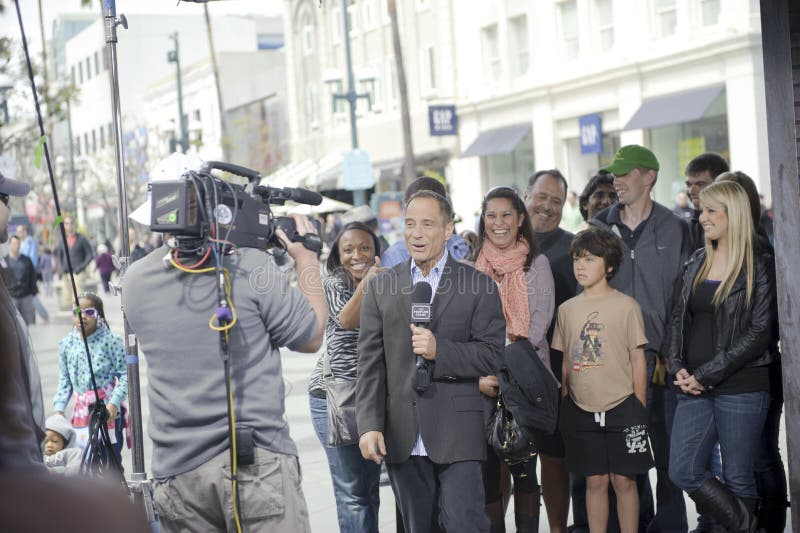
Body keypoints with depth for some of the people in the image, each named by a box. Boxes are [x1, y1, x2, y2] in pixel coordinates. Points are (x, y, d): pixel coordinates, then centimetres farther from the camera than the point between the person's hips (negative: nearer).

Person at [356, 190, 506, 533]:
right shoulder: (381, 287, 9)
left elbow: (493, 355, -3)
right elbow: (370, 364, 5)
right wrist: (369, 425, -5)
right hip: (402, 438, 3)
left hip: (457, 436, -3)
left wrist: (440, 350, -18)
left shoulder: (479, 286, 2)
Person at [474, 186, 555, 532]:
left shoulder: (536, 264, 7)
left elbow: (539, 323, -2)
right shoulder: (474, 267, 8)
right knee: (487, 467, -2)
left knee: (524, 468, -1)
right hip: (484, 383, 1)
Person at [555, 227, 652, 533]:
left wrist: (639, 409, -3)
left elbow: (638, 360, -1)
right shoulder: (567, 309, 7)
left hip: (621, 407, -3)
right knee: (595, 481, 8)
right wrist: (565, 404, 10)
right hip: (581, 409, 3)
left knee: (623, 480, 1)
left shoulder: (626, 306, -4)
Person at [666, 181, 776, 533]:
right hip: (695, 388, 6)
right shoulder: (697, 263, 13)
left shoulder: (760, 267, -6)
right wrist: (679, 368, -1)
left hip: (741, 388, -6)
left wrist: (707, 374, -13)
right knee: (683, 471, -1)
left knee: (737, 478, 1)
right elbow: (678, 319, 16)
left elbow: (760, 333, -11)